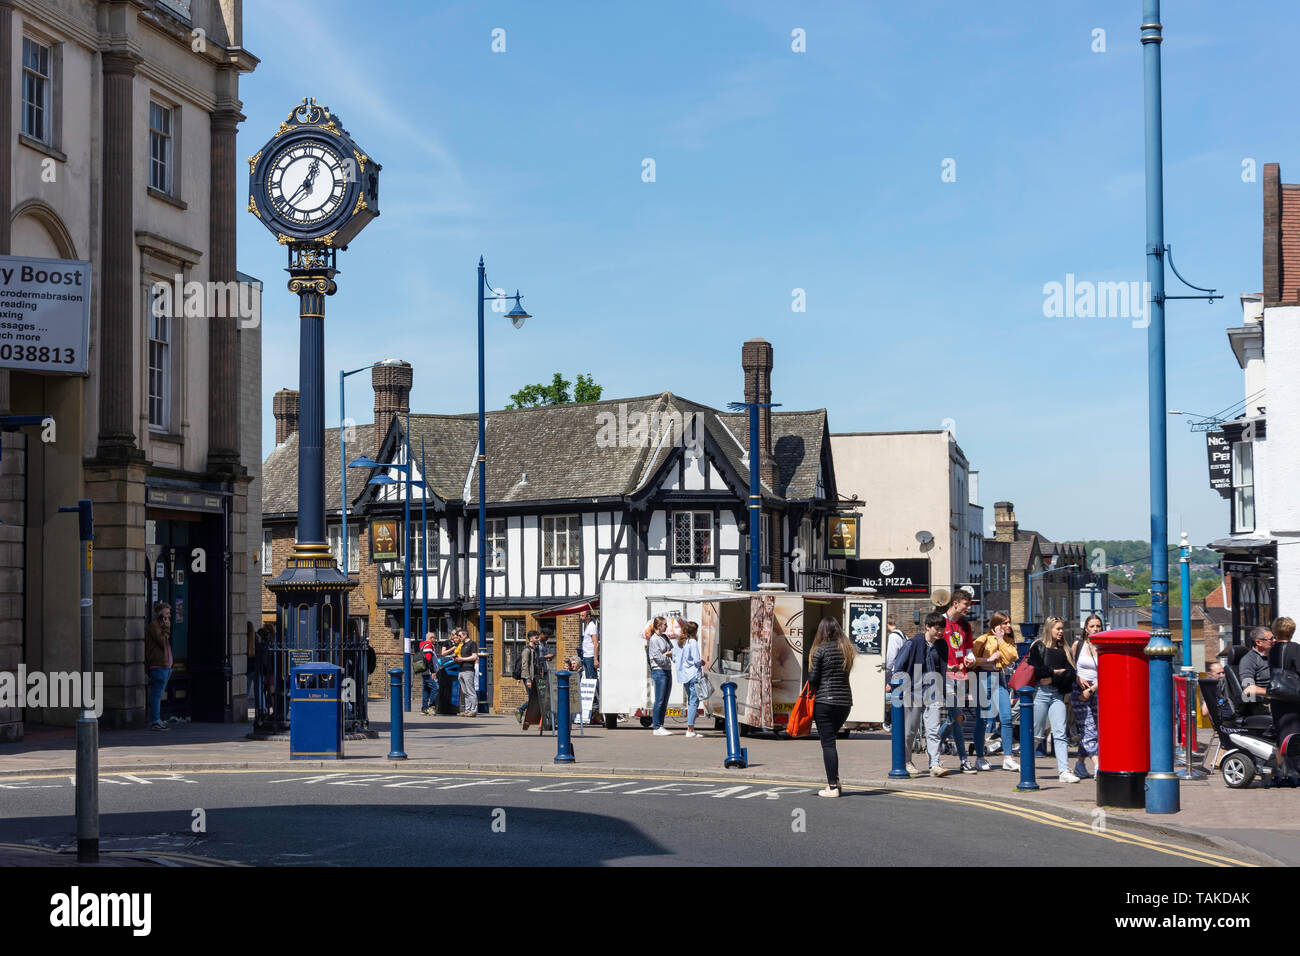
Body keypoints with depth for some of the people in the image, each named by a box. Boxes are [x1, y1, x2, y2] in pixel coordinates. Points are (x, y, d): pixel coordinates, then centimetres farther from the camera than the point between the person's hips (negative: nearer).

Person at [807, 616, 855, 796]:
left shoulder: (820, 650, -7)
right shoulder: (847, 650, 8)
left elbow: (813, 678, -6)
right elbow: (845, 673, 9)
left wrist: (811, 692, 11)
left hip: (825, 701, -6)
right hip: (845, 700, 6)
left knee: (828, 743, -2)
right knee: (830, 740, 19)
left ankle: (833, 787, -5)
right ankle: (834, 780, 14)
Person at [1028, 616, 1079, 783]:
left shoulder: (1065, 650, 16)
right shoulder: (1037, 647, 4)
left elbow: (1070, 674, 5)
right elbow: (1037, 669, -9)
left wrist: (1053, 679, -9)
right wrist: (1057, 672, -3)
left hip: (1058, 694, 3)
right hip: (1040, 692, -3)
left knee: (1061, 734, -6)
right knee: (1037, 734, 0)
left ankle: (1064, 771, -11)